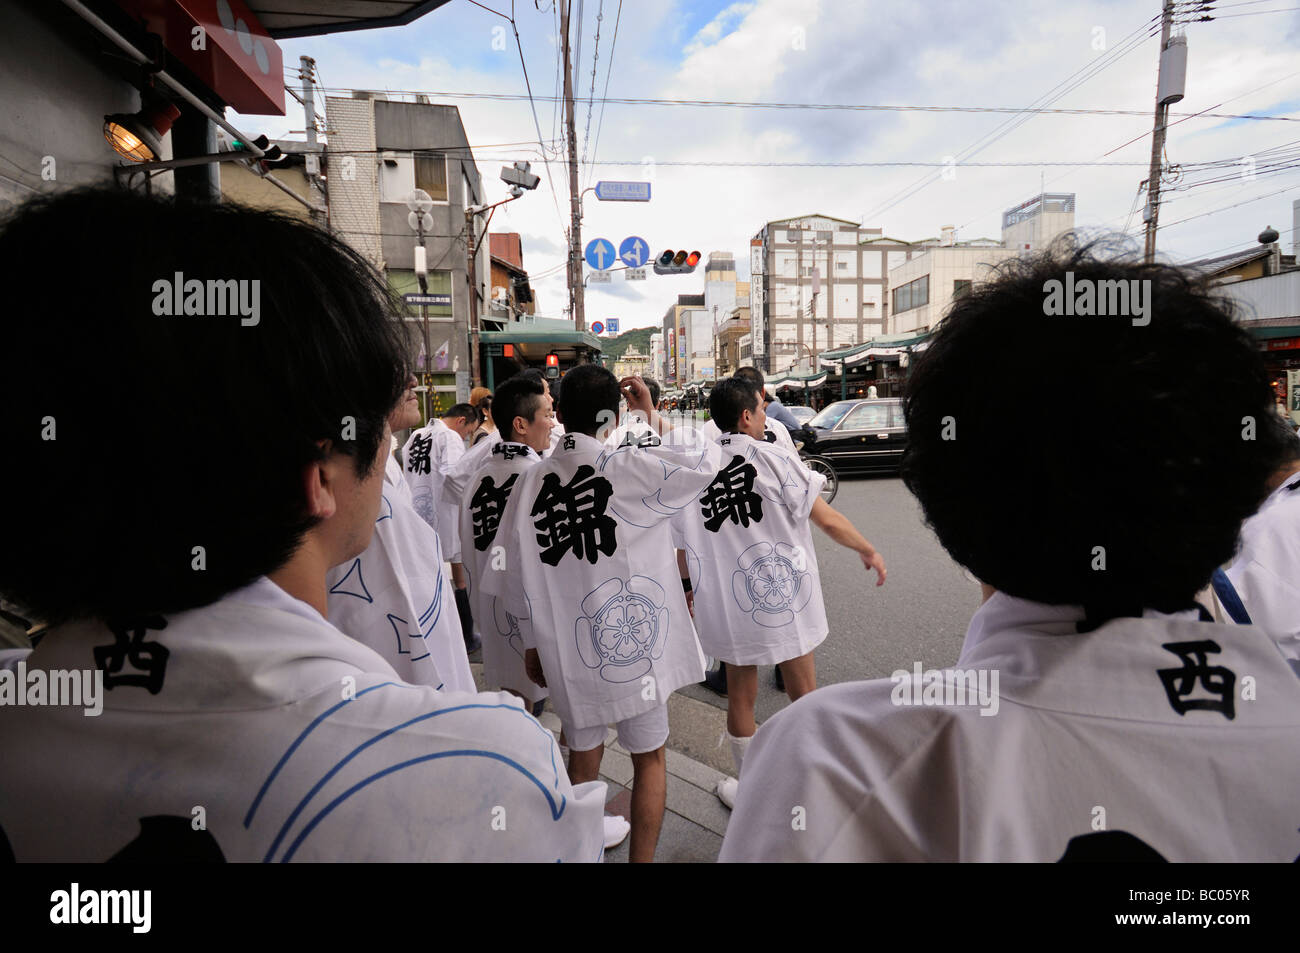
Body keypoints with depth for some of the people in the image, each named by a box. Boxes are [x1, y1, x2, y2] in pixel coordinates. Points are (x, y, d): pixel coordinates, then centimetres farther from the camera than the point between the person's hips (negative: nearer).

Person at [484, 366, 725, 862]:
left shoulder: (532, 479, -5)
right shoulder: (631, 467, -19)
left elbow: (517, 575, 2)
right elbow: (706, 459, -8)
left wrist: (533, 643, 14)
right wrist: (653, 416, -3)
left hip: (566, 650, 4)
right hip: (635, 644, -3)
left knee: (583, 758, 21)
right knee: (648, 758, 16)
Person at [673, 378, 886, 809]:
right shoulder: (774, 458, -13)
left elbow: (683, 545, 0)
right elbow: (827, 519, -11)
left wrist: (691, 593, 15)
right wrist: (868, 551, 4)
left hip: (727, 605, 2)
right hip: (785, 597, -2)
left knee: (740, 696, 17)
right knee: (803, 694, 17)